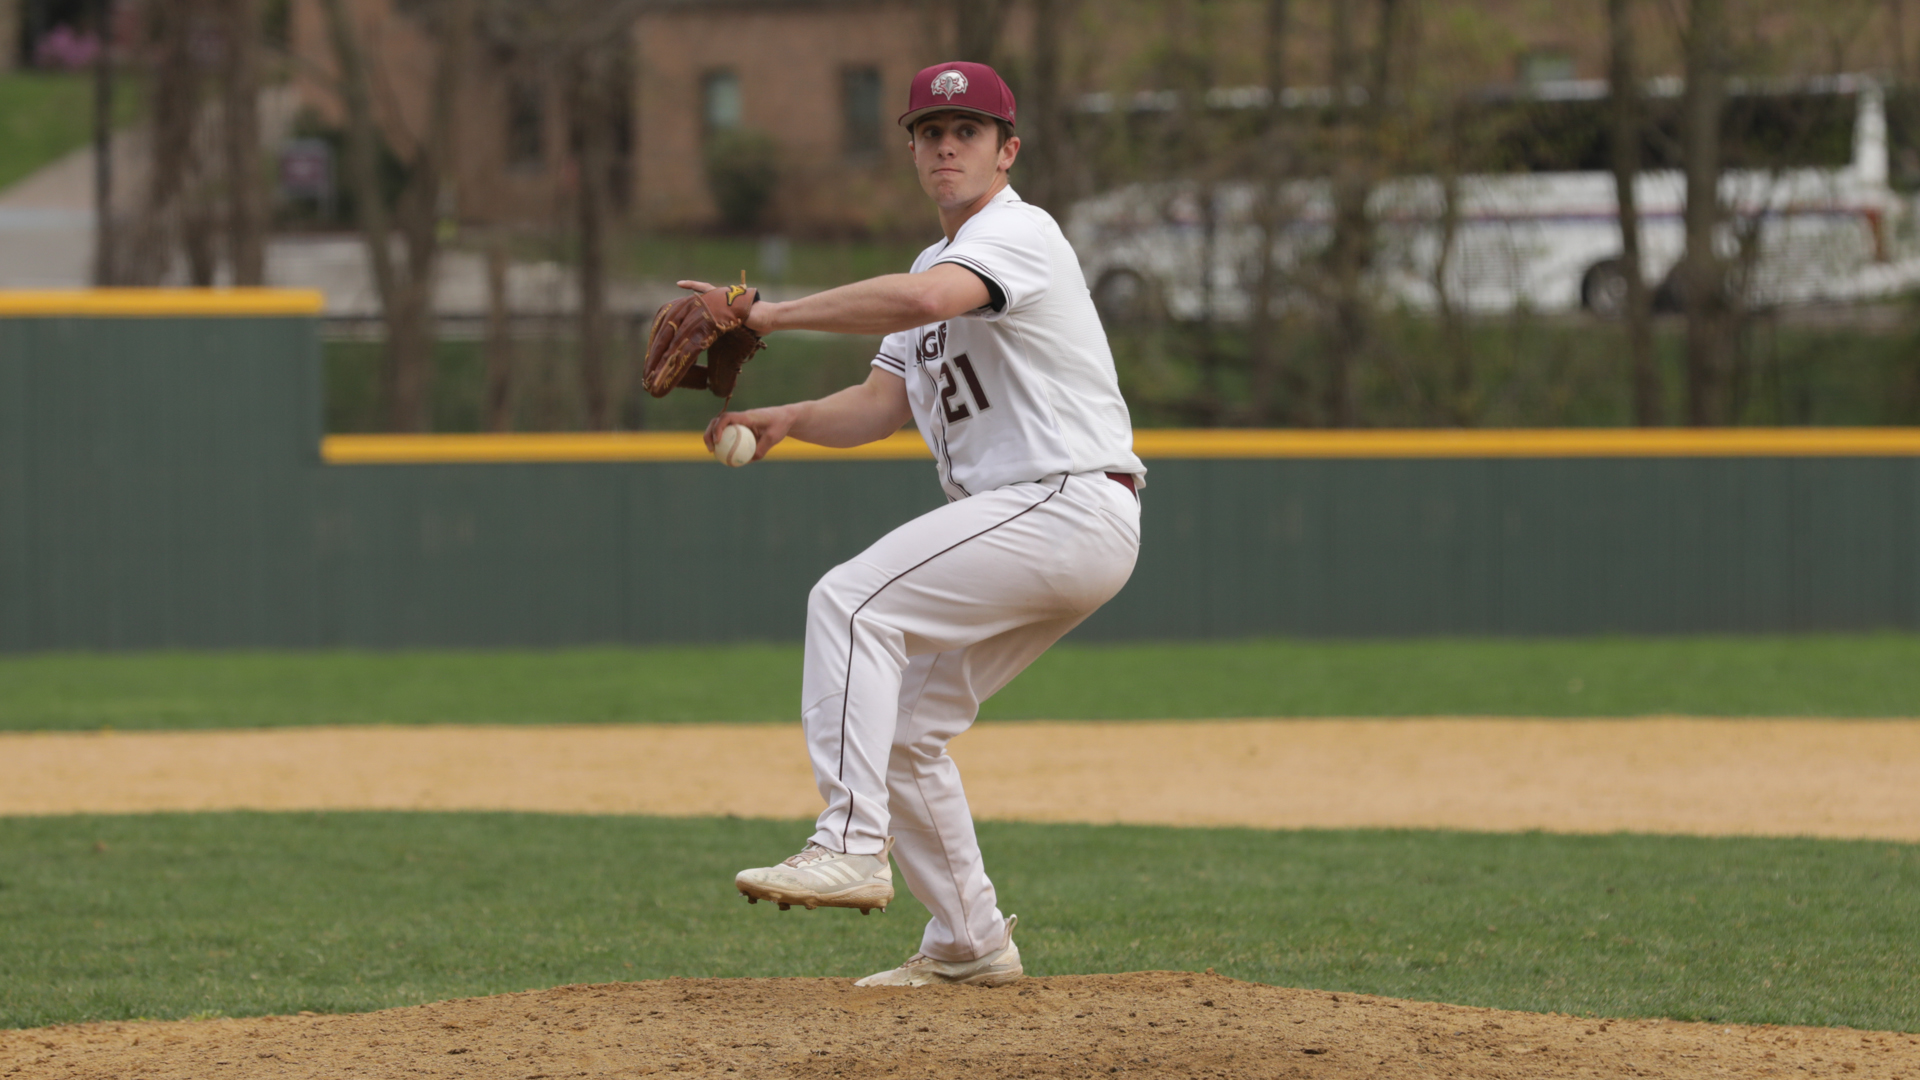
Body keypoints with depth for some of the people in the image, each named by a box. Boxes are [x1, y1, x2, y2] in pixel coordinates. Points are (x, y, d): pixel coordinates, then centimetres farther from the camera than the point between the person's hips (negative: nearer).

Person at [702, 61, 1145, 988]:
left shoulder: (1016, 232, -9)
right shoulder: (936, 266, 23)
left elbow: (926, 300, -30)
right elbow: (882, 404, 14)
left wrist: (776, 314, -25)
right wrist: (785, 419, -5)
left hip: (1071, 507, -10)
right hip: (1022, 525, 10)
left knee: (851, 600, -24)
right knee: (901, 730, 11)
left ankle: (850, 844, -31)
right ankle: (967, 946, 19)